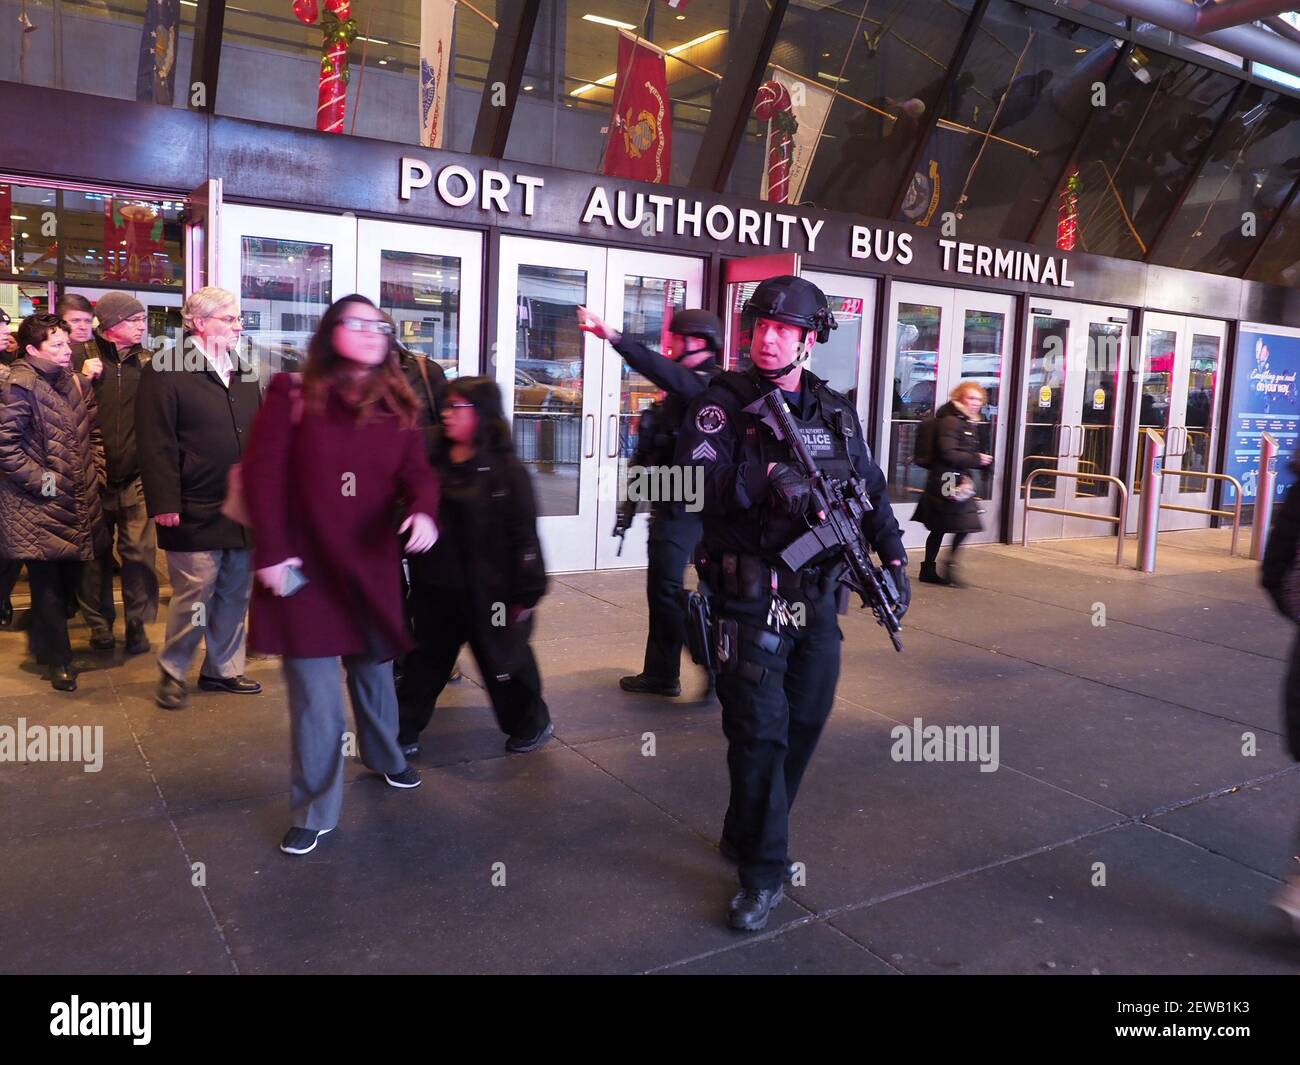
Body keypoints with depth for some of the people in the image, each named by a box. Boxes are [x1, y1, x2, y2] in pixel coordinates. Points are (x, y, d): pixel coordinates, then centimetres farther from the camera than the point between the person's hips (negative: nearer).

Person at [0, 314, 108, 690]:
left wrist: (95, 472, 9)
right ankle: (58, 660, 15)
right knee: (48, 584, 2)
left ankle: (44, 641, 37)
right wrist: (40, 480, -16)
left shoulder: (75, 382, 11)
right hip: (39, 507, -7)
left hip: (78, 502, 7)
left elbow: (93, 432, 20)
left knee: (70, 578, 15)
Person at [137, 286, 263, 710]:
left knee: (235, 595, 13)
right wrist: (165, 503, -16)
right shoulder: (166, 370, -6)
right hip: (196, 511, -6)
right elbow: (157, 443, -11)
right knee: (193, 595, 0)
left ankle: (223, 669, 27)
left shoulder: (244, 372, 15)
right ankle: (172, 673, 18)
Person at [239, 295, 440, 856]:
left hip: (372, 565, 4)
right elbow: (261, 473, -8)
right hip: (305, 566, -3)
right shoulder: (292, 394, -6)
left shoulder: (398, 405, 5)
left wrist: (423, 510, -22)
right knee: (314, 694, 0)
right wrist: (270, 552, -13)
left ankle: (385, 756, 47)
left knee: (375, 670, 20)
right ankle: (314, 811, 15)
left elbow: (417, 471, 1)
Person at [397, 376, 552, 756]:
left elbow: (523, 535, -12)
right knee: (425, 661, 13)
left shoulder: (505, 468, -10)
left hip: (488, 592, -4)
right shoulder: (434, 461, 4)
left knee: (503, 660, 11)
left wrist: (525, 593, -14)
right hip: (435, 589, 5)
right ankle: (403, 731, 25)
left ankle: (530, 723, 32)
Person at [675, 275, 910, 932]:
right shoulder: (723, 402, -6)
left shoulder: (836, 410, 10)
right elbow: (697, 481, -21)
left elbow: (871, 488, 17)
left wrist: (893, 559, 11)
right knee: (760, 730, -2)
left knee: (803, 724, 14)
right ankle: (763, 871, 13)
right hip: (751, 598, -5)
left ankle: (747, 833, 34)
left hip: (818, 596, 6)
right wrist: (768, 478, -35)